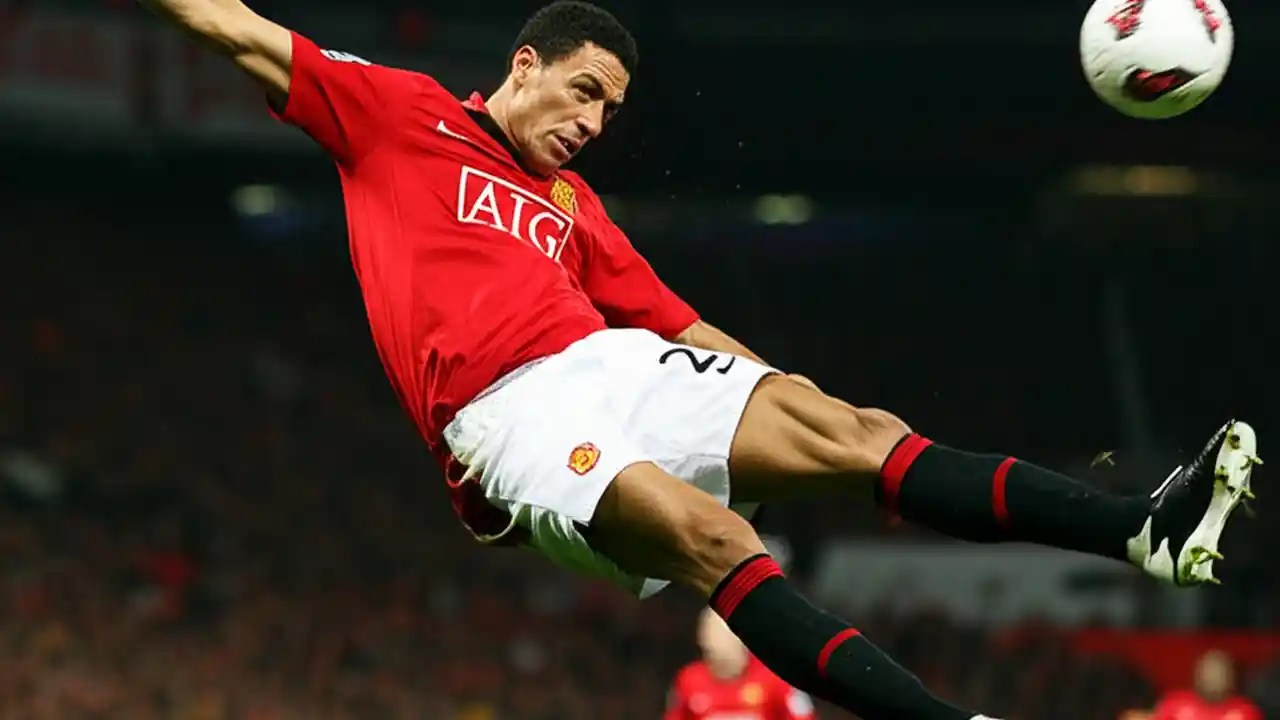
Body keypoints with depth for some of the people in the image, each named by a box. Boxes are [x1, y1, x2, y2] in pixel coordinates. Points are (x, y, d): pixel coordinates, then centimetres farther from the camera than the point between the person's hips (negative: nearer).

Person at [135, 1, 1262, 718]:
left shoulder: (571, 203, 29)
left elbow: (674, 322, 28)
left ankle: (1146, 528, -30)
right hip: (512, 411, -6)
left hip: (618, 367, 6)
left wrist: (792, 395, 17)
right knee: (706, 532, -32)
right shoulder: (399, 113, 13)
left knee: (848, 429, -16)